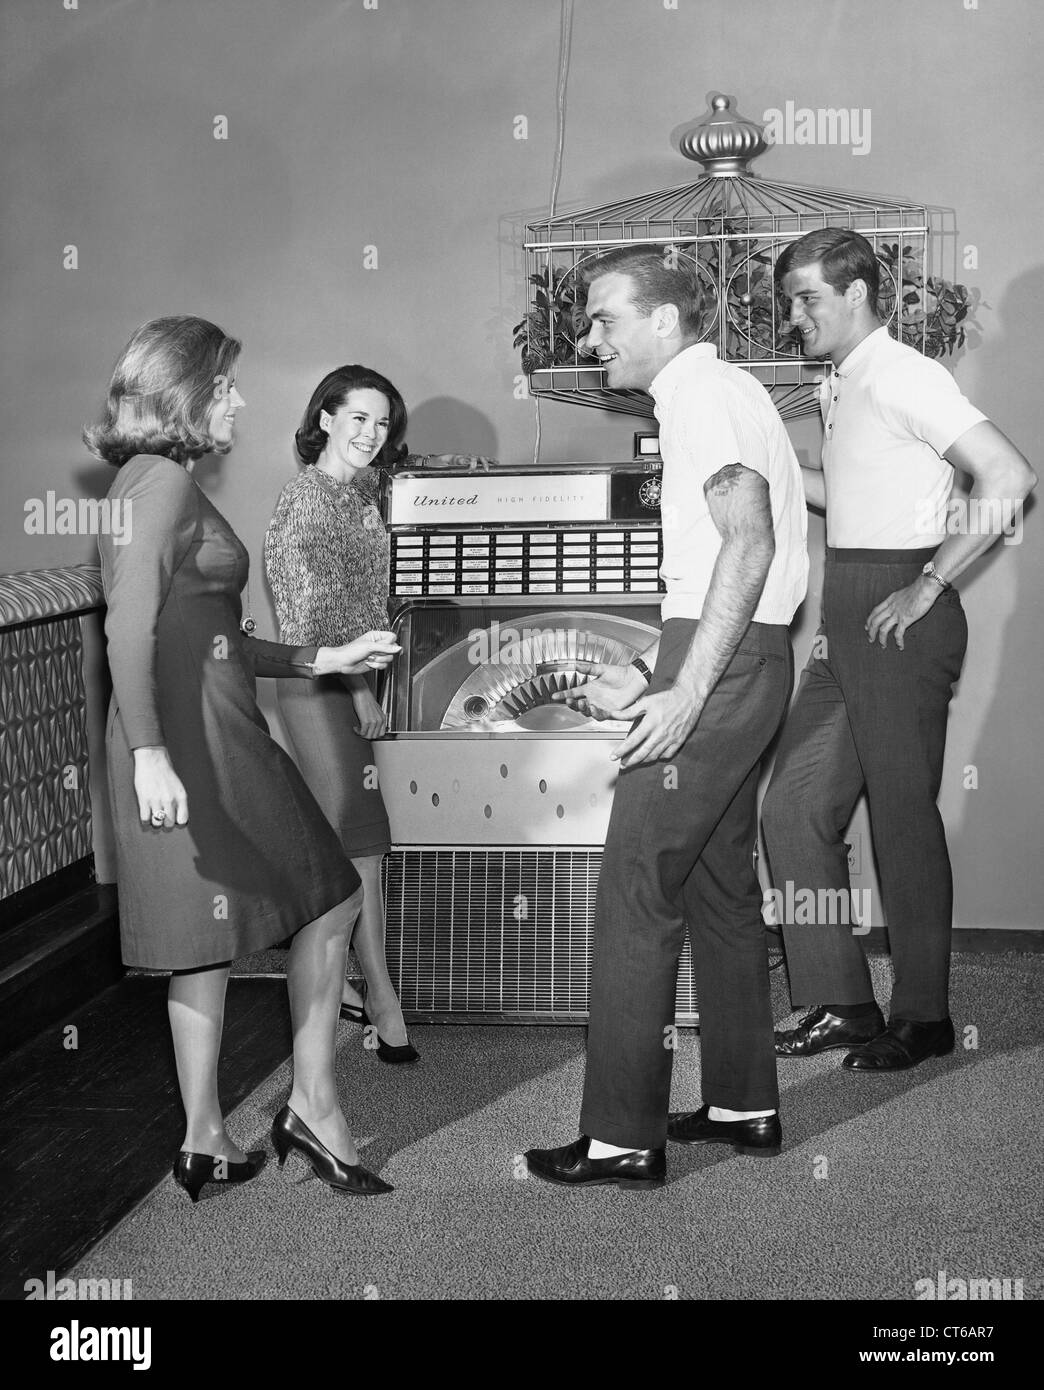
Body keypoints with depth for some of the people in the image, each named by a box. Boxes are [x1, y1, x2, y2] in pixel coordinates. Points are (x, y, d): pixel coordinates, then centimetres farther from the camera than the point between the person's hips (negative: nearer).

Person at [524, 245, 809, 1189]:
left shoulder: (705, 394, -10)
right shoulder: (711, 394, 21)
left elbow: (749, 544, -22)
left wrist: (685, 693, -26)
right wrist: (648, 677, 18)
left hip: (721, 660, -11)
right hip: (736, 659, 11)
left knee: (636, 898, -7)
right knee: (720, 882, 15)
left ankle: (624, 1138, -1)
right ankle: (743, 1105, 24)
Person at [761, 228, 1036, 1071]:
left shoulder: (901, 375, -11)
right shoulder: (841, 387, 17)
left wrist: (929, 584, -20)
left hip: (901, 615, -9)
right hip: (848, 620, 9)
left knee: (904, 816, -2)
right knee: (794, 806, 6)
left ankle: (924, 1018, 11)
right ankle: (840, 1003, 13)